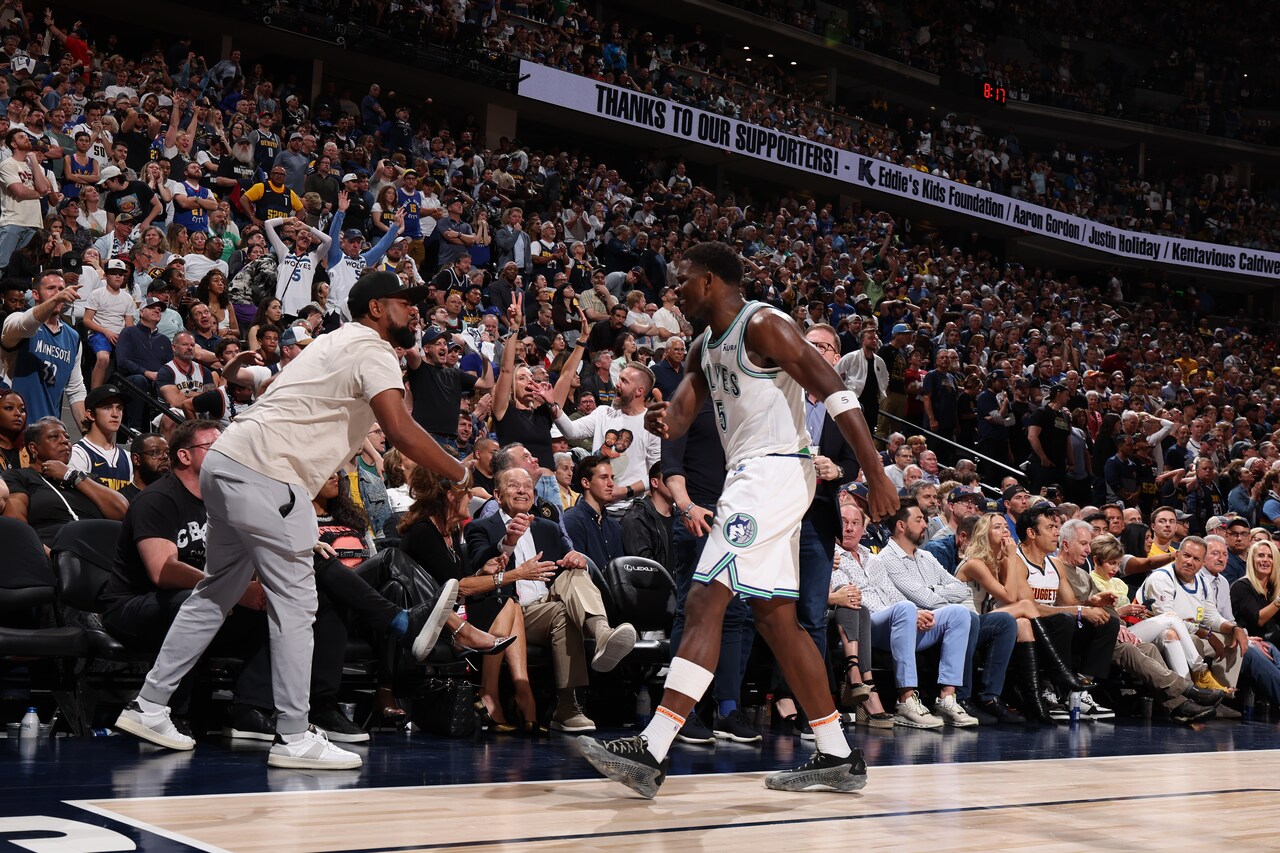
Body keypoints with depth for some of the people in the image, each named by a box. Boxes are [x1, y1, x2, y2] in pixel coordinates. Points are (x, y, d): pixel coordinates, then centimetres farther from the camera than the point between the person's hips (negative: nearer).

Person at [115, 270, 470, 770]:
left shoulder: (336, 343, 22)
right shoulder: (373, 351, -8)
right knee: (295, 604, -5)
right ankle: (294, 737, -2)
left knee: (217, 592, 17)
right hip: (265, 477, -10)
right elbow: (401, 431, -19)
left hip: (226, 463, 10)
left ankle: (148, 706, 22)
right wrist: (461, 476, -12)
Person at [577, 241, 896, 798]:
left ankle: (651, 753, -18)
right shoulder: (705, 346, 18)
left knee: (705, 602, -15)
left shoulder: (763, 326, -11)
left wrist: (876, 475, -23)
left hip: (773, 472, -10)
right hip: (750, 477, 10)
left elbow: (836, 395, -16)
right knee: (776, 618, 11)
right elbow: (682, 411, 14)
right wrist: (664, 419, -12)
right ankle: (838, 758, 16)